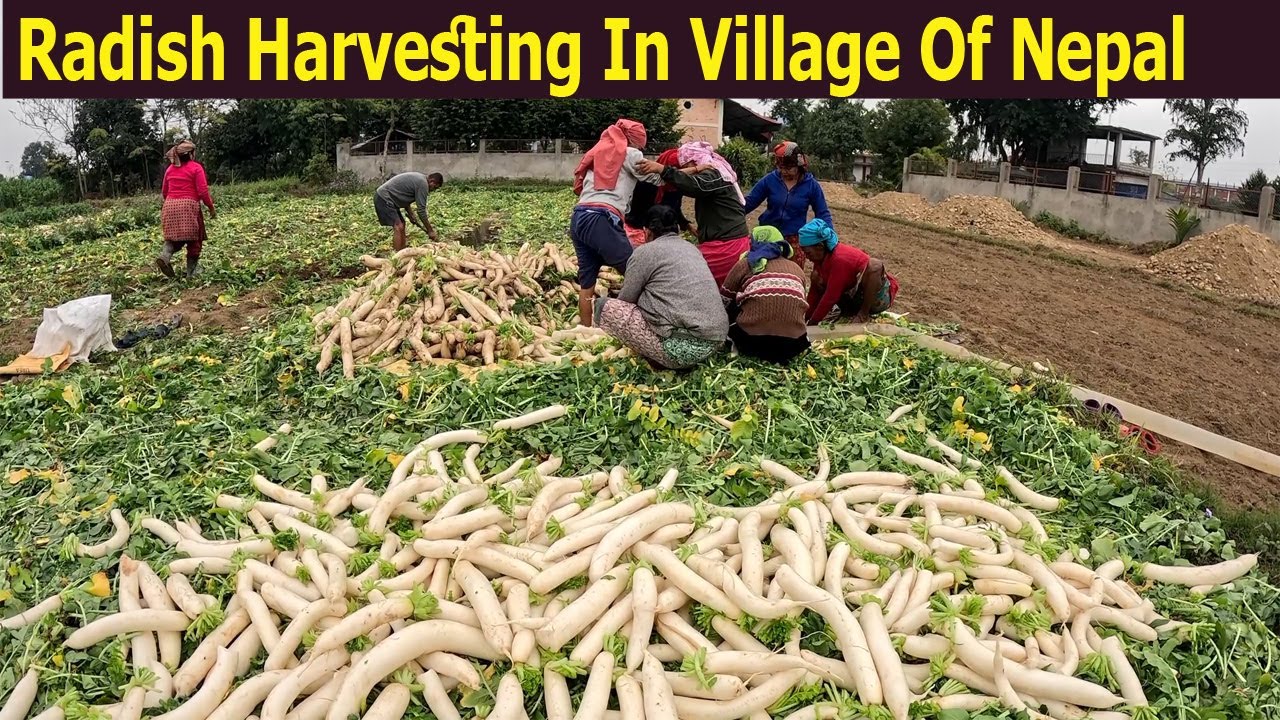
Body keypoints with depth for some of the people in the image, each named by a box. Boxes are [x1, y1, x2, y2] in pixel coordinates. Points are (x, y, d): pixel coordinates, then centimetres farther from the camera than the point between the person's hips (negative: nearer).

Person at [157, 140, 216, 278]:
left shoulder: (170, 168, 14)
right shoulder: (196, 167, -3)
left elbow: (164, 192, 18)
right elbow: (203, 191, -9)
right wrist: (211, 207, 2)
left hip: (170, 206, 5)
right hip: (189, 206, -5)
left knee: (174, 237, 14)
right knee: (194, 239, 6)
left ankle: (165, 256, -16)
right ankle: (192, 271, 8)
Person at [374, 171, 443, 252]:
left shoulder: (418, 178, 14)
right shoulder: (423, 184, -16)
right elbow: (421, 211, -16)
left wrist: (411, 215, 17)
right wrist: (430, 231, -9)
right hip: (384, 198, -11)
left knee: (401, 224, 15)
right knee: (398, 227, -14)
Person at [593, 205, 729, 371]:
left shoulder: (644, 251, 0)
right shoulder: (691, 248, 21)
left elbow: (625, 300, 7)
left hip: (684, 348, -8)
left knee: (606, 306, 2)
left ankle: (660, 358, 2)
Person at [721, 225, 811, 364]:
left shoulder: (746, 263, 10)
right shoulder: (796, 268, 19)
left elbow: (727, 293, 17)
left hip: (751, 339, -2)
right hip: (792, 344, 2)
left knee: (733, 306, 26)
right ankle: (782, 353, 9)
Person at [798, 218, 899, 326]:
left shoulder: (839, 259, -29)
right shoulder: (822, 256, -4)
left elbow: (830, 297, -28)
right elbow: (815, 291, 0)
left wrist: (811, 324, -23)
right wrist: (806, 318, -3)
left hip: (877, 299, -8)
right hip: (853, 298, 8)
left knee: (874, 265, -36)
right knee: (816, 276, -3)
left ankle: (864, 313, -21)